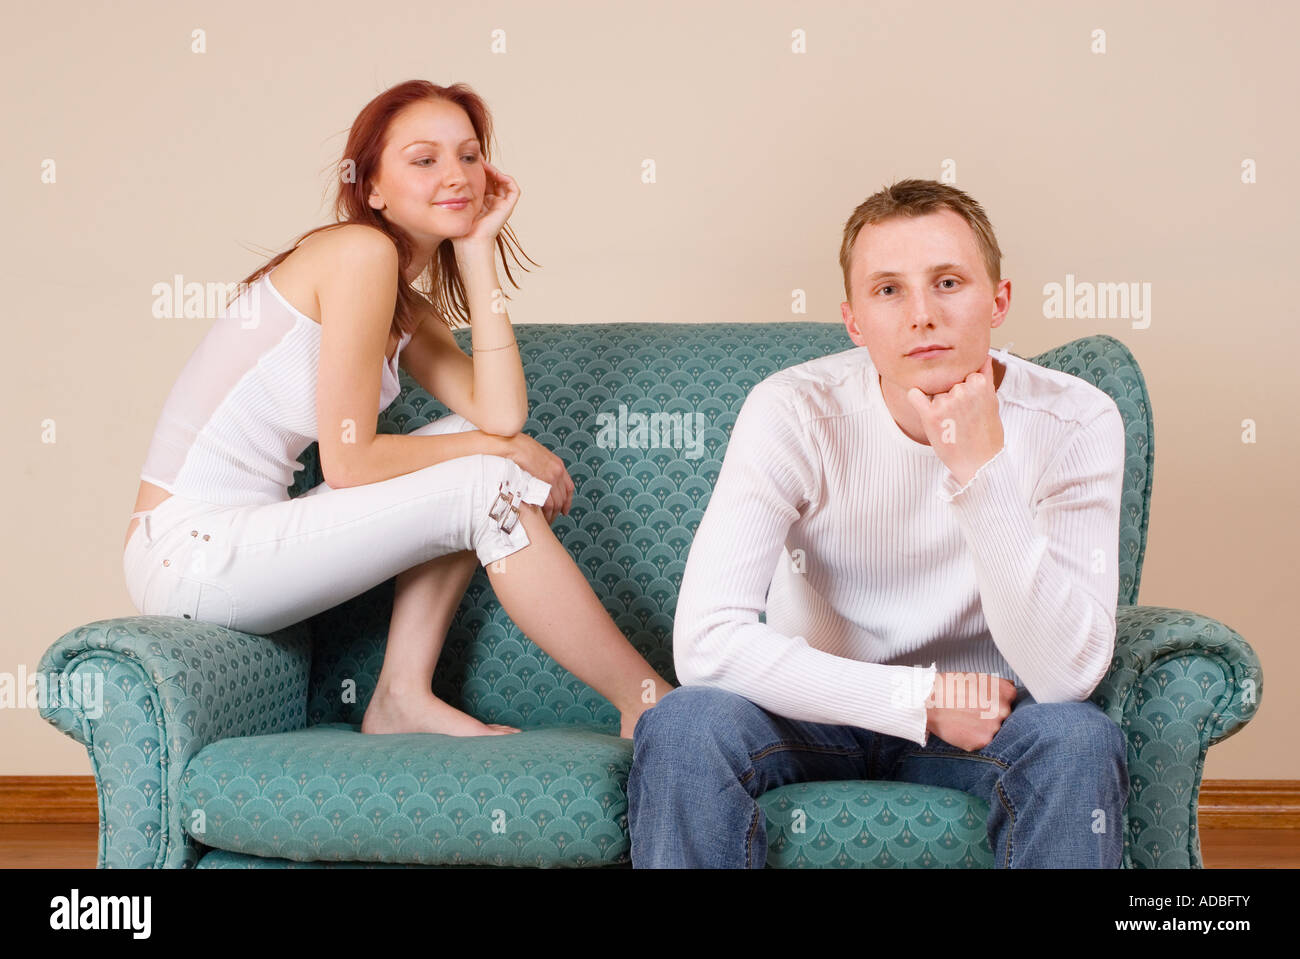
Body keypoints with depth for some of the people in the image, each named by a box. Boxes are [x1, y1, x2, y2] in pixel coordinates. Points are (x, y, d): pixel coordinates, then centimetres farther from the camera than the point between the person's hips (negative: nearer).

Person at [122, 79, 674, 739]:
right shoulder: (362, 251, -13)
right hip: (190, 558, -9)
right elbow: (347, 462, -16)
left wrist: (477, 249, 2)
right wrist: (504, 454, -4)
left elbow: (500, 417, -3)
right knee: (488, 484, -12)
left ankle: (404, 695, 4)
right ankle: (650, 708, -3)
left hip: (239, 543, 9)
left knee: (483, 453, 6)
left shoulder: (409, 311, 14)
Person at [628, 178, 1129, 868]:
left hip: (981, 726, 1)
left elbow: (1066, 675, -25)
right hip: (819, 713, 0)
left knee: (1079, 739, -32)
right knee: (681, 727, -30)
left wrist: (982, 469, -35)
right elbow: (705, 642, -25)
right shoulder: (793, 411, -17)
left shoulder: (1074, 422, -15)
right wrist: (921, 697, -23)